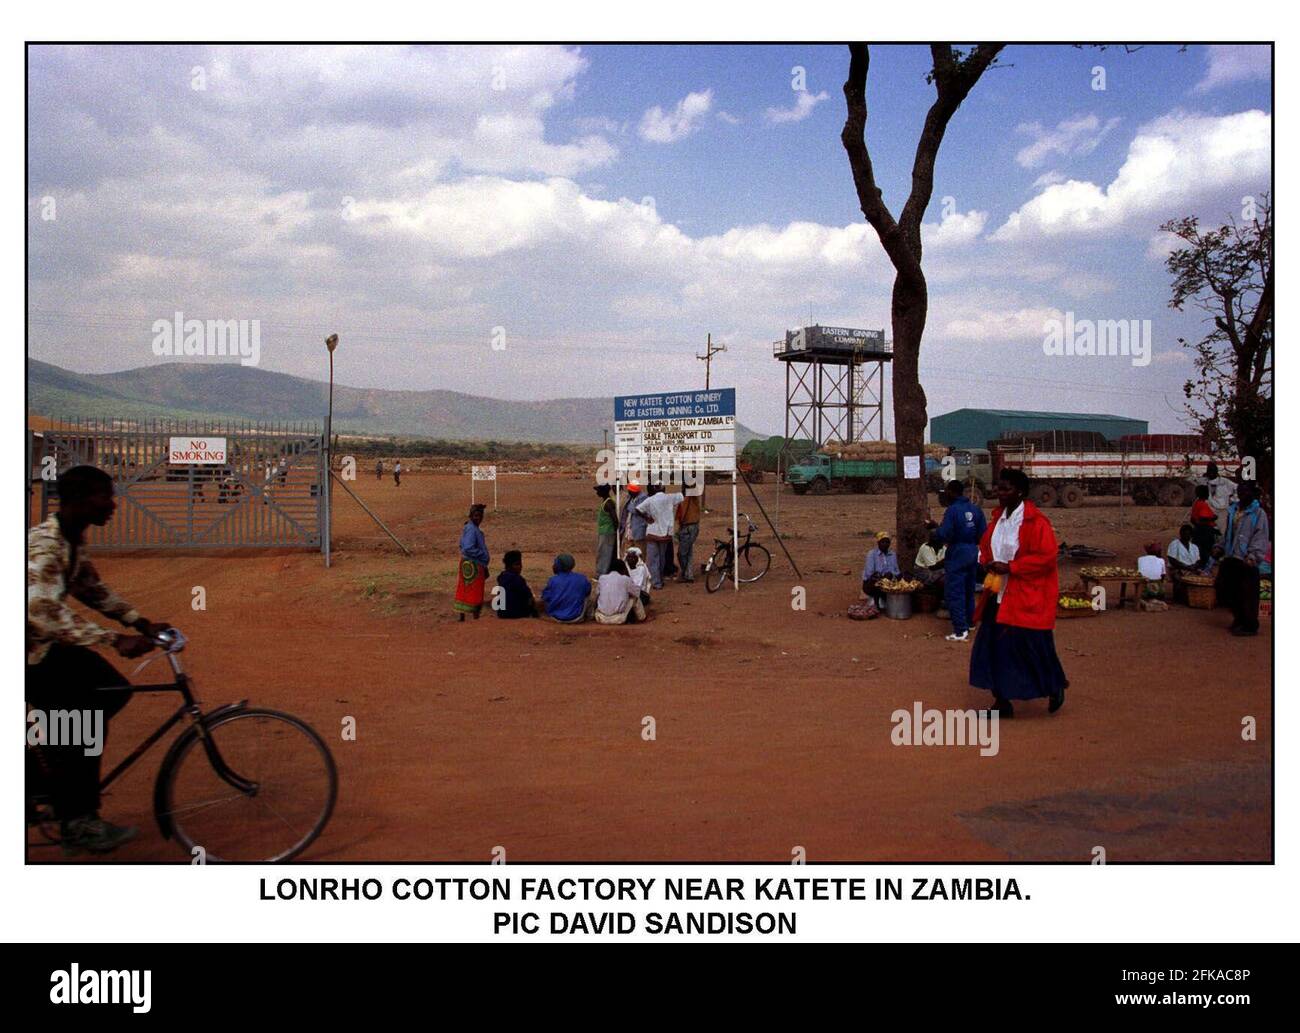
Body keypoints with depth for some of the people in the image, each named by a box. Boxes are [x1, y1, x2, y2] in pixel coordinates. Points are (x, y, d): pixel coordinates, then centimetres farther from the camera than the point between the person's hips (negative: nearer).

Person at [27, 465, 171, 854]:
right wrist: (115, 640, -42)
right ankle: (77, 825, 5)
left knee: (112, 690, 3)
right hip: (31, 653, -9)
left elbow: (90, 587, 14)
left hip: (49, 645, 9)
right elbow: (42, 610, -39)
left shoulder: (73, 538, 2)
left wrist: (141, 623, 4)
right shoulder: (43, 546, -28)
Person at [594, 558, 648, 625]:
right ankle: (641, 617, 30)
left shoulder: (601, 578, 5)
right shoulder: (625, 580, -3)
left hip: (601, 618, 3)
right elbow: (637, 593, 12)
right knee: (634, 596, 16)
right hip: (618, 619, -3)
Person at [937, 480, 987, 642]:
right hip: (972, 553, 7)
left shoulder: (952, 510, -17)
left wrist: (936, 527, -1)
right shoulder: (976, 509, 2)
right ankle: (969, 622, 33)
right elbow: (983, 533, 2)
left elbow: (944, 535, -21)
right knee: (969, 589, 22)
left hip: (957, 554, -7)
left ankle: (960, 630, -5)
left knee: (954, 592, -2)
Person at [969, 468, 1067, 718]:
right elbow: (985, 545, 20)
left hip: (1027, 598, -7)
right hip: (999, 596, 7)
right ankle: (1002, 702, 17)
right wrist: (989, 562, -2)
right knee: (993, 647, 6)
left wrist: (1010, 567, -20)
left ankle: (1056, 686, 30)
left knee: (1031, 647, 3)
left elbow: (1047, 557, -19)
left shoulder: (1035, 522, -15)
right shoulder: (998, 517, 8)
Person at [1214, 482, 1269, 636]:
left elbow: (1261, 537, -13)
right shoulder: (1233, 511, 15)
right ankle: (1239, 619, 28)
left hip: (1247, 561, -7)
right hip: (1231, 558, 7)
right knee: (1228, 590, 11)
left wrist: (1253, 555, -23)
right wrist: (1220, 547, 13)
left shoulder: (1258, 514, -6)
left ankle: (1250, 626, 8)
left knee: (1247, 595, -3)